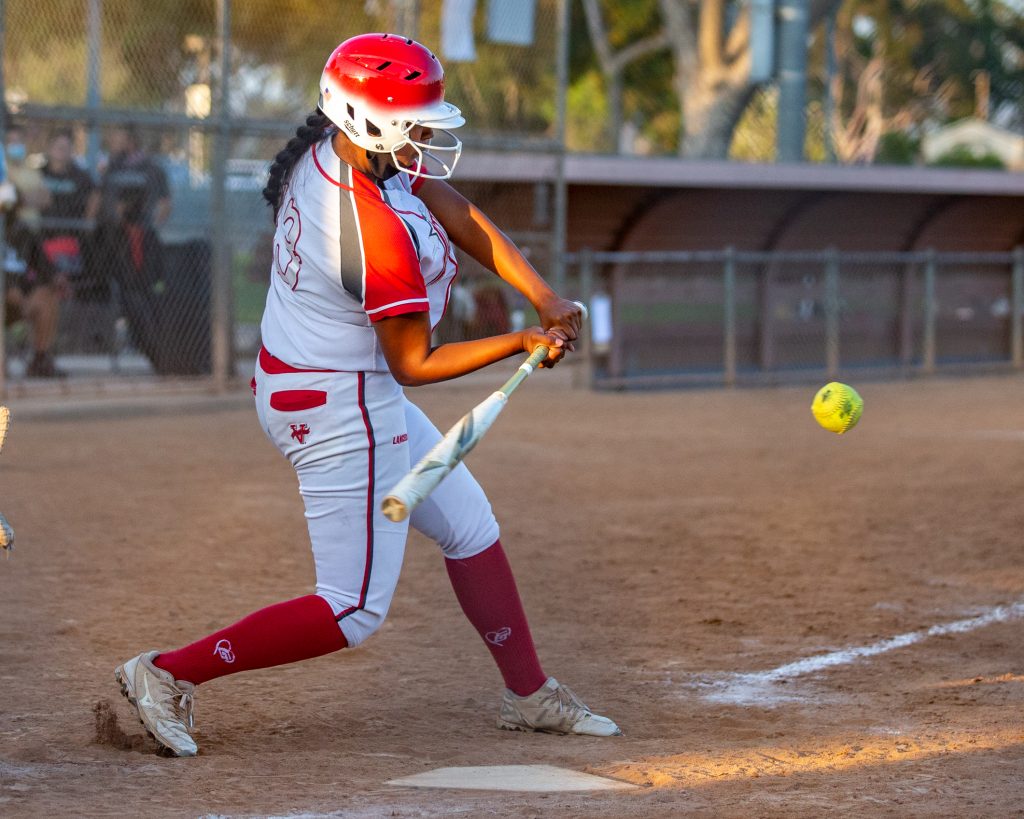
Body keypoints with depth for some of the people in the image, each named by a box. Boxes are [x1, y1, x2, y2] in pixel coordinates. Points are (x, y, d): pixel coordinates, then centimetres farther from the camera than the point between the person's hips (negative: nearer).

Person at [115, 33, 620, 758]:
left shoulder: (322, 148, -5)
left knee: (469, 525, 20)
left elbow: (456, 211, -3)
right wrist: (523, 343, -9)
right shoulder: (380, 234, -31)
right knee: (356, 610, -2)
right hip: (343, 413, -10)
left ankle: (530, 696, 31)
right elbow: (415, 365, -18)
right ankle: (168, 674, 0)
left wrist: (546, 300, -11)